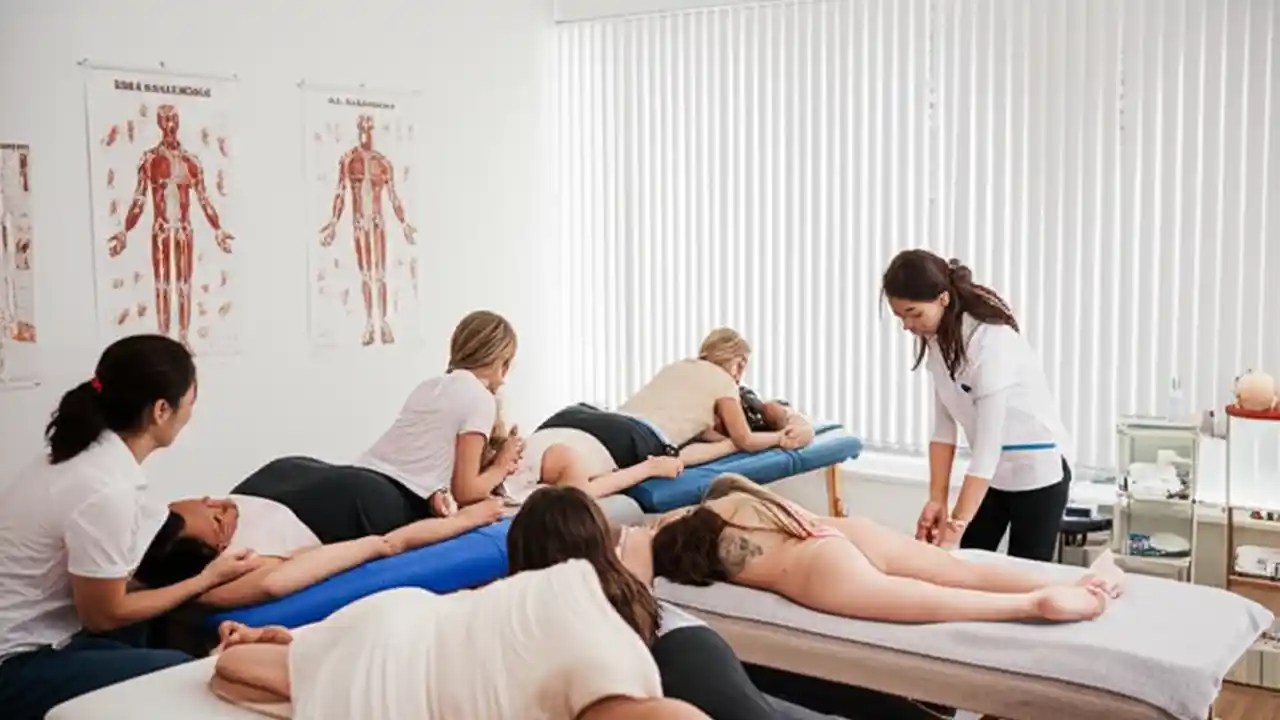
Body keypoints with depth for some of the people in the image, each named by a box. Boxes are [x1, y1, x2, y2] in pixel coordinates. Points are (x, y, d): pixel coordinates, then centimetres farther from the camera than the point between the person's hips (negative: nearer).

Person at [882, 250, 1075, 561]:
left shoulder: (991, 340, -28)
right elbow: (943, 424, -5)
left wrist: (956, 526, -33)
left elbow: (988, 441, -31)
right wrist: (937, 499, -12)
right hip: (990, 469, 7)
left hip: (1036, 467, -7)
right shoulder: (936, 337, -5)